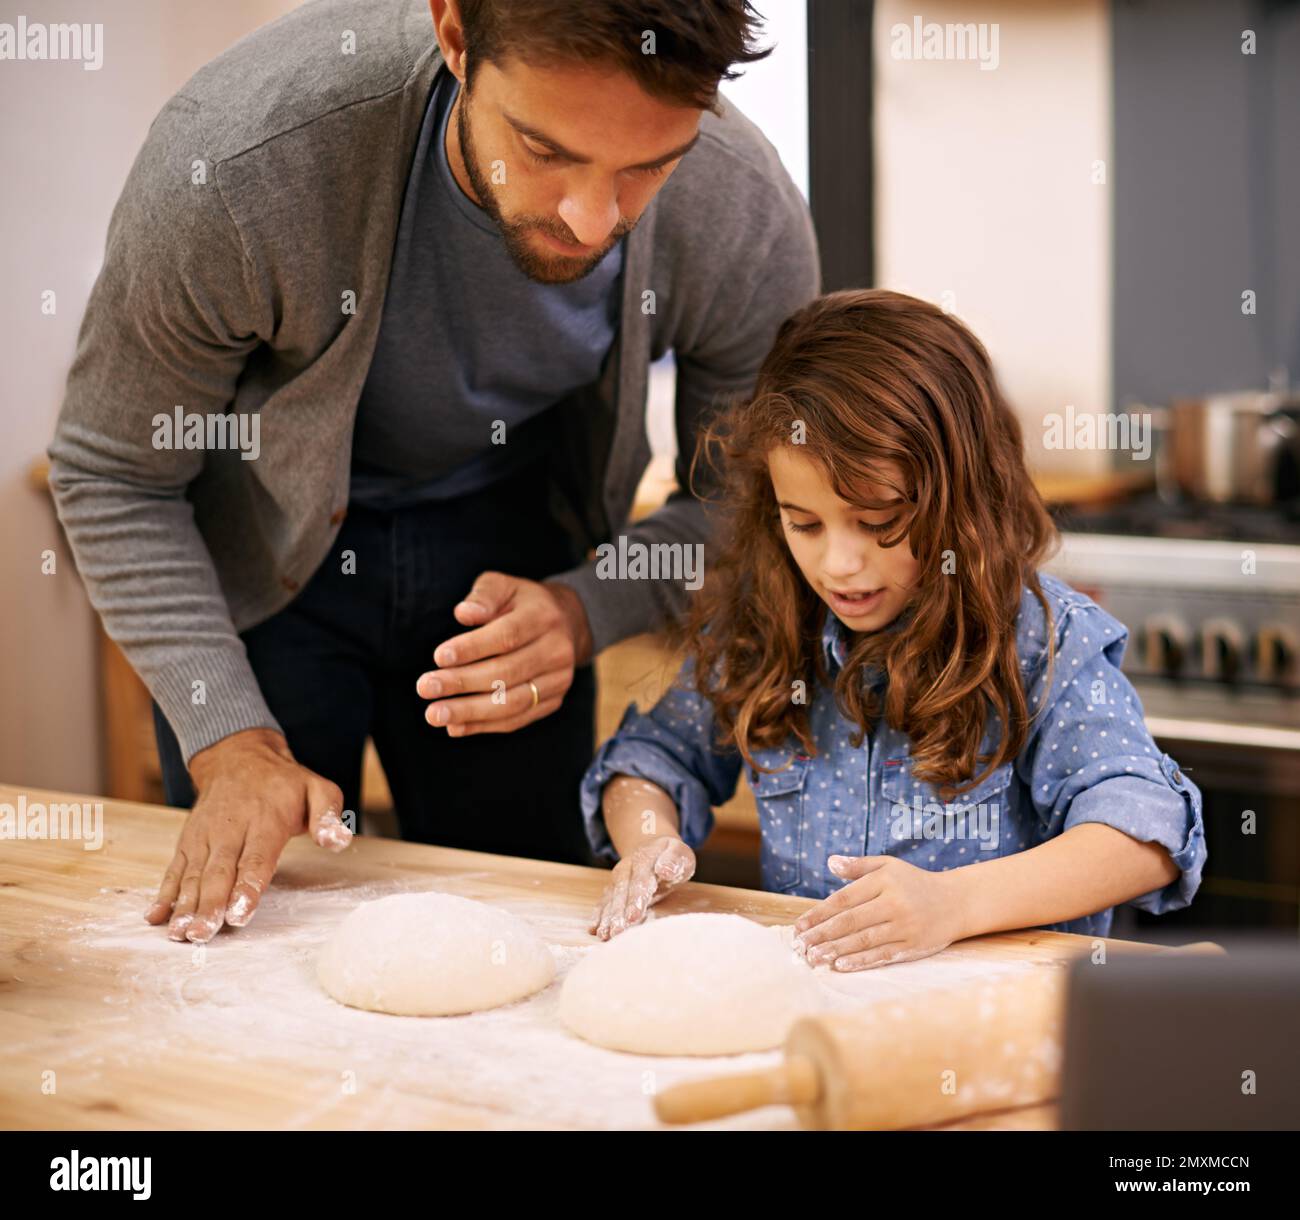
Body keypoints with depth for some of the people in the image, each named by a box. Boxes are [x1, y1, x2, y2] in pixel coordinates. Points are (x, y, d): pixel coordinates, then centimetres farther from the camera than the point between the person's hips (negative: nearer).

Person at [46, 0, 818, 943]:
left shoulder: (749, 221, -27)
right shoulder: (231, 167, -35)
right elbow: (114, 476, -18)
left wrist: (583, 613, -27)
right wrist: (231, 744, -26)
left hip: (512, 544, 2)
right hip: (262, 550, -1)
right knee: (242, 908, 6)